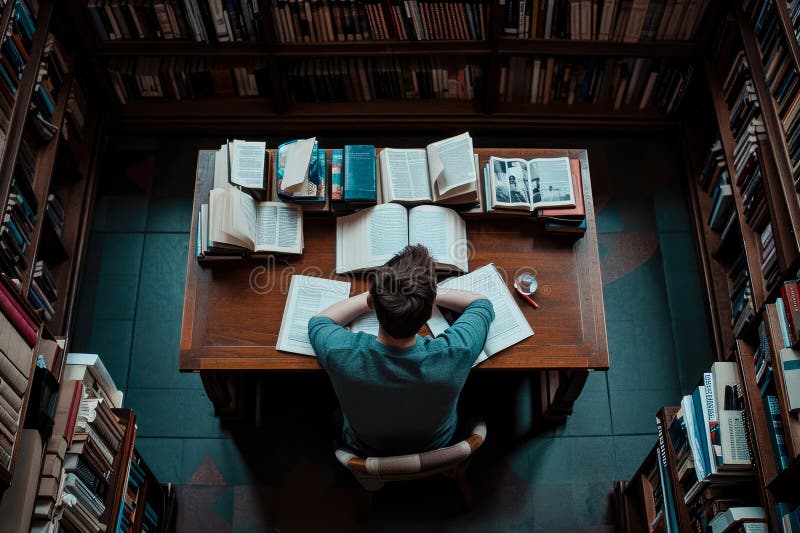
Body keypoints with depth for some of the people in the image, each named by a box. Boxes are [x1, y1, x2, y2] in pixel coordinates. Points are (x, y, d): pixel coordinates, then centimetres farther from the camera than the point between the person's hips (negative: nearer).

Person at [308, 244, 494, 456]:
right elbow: (482, 303, -15)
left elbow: (318, 321, -12)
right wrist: (427, 294, -9)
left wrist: (379, 295, -8)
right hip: (435, 447, 1)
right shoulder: (454, 354, -41)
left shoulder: (341, 354, -40)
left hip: (365, 451, 0)